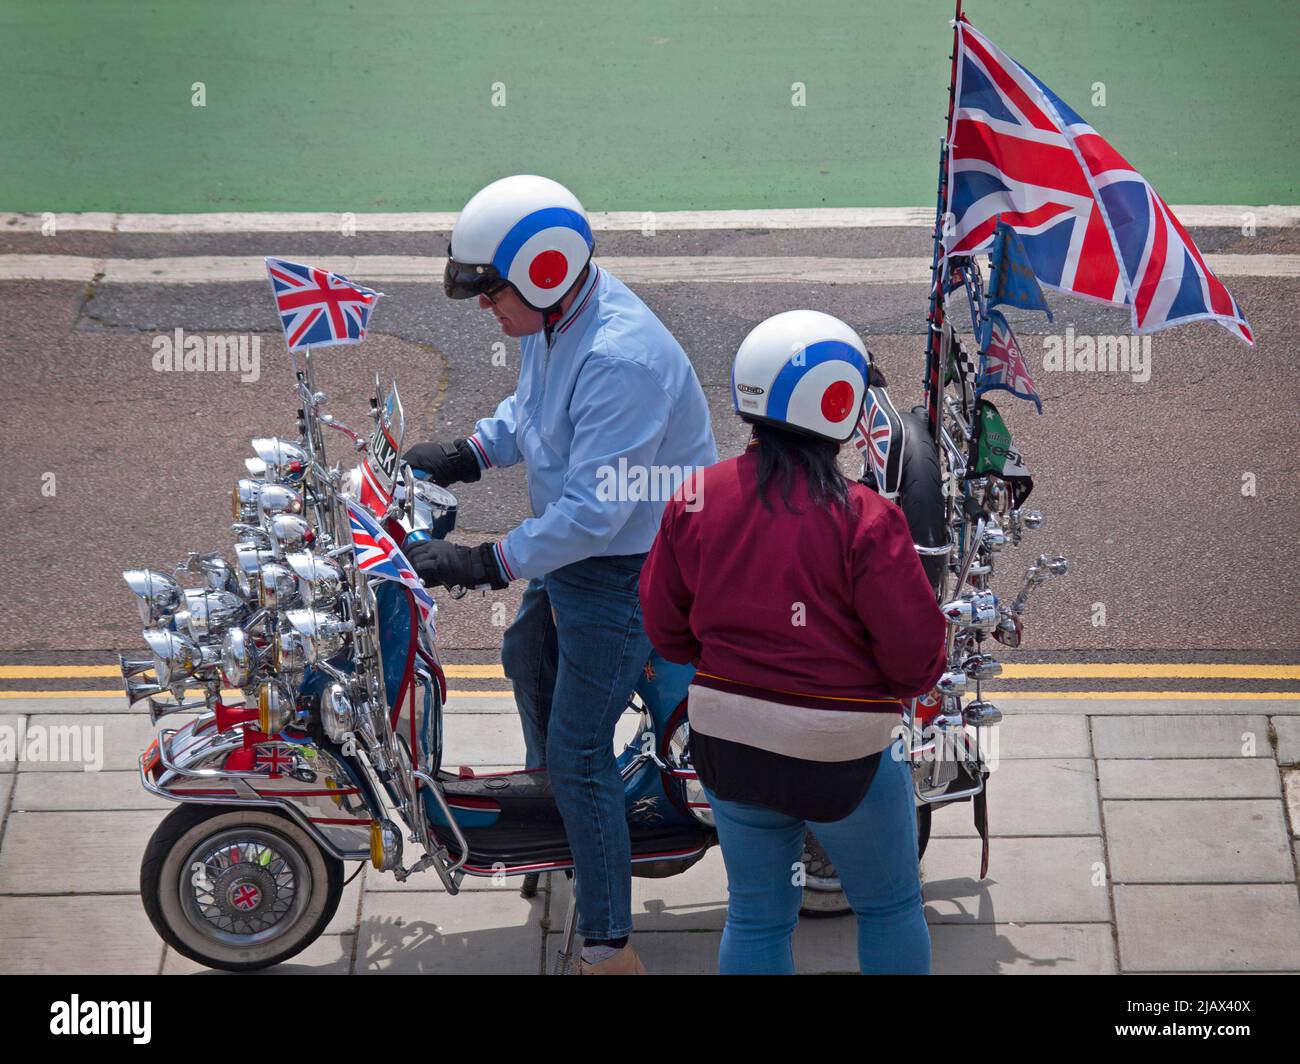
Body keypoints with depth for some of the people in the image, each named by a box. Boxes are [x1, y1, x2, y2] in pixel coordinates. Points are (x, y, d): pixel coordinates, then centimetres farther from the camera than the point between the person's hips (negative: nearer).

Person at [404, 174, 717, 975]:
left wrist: (492, 564, -33)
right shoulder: (554, 316, -3)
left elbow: (595, 507, -34)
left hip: (628, 568, -10)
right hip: (570, 546, 10)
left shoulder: (620, 358, -34)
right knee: (527, 657, 33)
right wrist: (468, 454, 2)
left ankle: (608, 948, 2)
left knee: (582, 751, -6)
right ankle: (550, 791, 62)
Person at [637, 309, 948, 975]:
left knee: (755, 915, 17)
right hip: (840, 754, -4)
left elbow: (665, 626, 4)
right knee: (889, 907, 17)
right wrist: (904, 684, 6)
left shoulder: (695, 500, -5)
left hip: (726, 743, 5)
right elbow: (916, 650, -17)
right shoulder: (864, 519, -21)